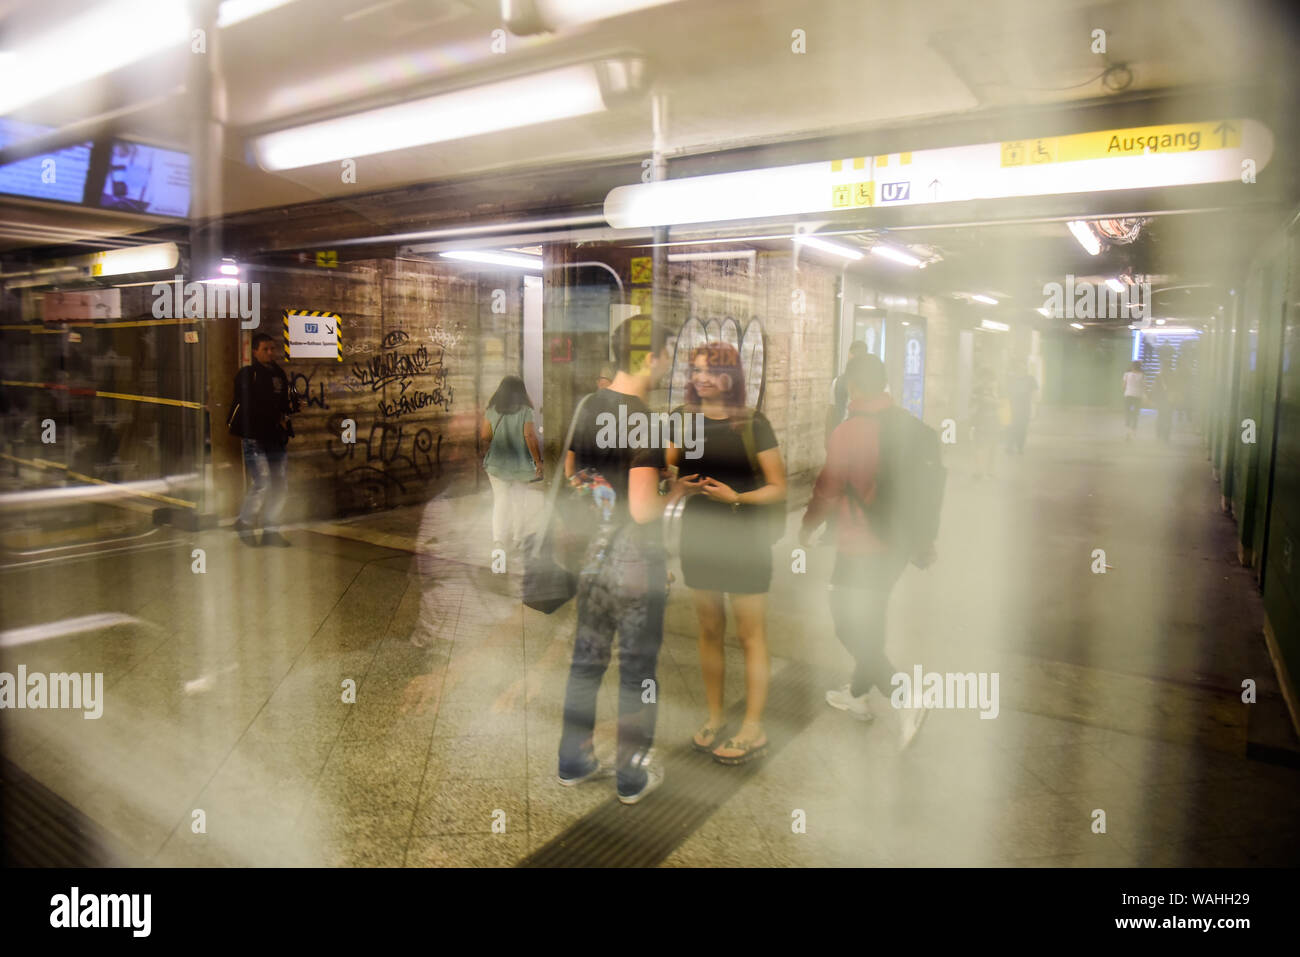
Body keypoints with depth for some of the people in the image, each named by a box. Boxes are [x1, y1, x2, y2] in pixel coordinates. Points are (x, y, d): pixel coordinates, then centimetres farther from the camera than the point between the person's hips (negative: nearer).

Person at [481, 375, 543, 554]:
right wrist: (538, 461, -8)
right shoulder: (525, 411, -9)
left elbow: (484, 436, -2)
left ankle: (498, 538, -5)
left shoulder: (491, 411, -2)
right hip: (521, 463, -1)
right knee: (520, 501, 12)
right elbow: (530, 437, -14)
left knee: (500, 501, 8)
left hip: (497, 462, 2)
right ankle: (517, 539, 18)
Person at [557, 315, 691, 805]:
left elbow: (568, 475, 15)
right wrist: (674, 493, -6)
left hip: (591, 555, 7)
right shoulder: (642, 420, -20)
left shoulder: (587, 406, 3)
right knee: (637, 669, 8)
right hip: (635, 560, -7)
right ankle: (633, 775, 22)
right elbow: (643, 510, -25)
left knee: (586, 659, 17)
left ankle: (573, 762, 31)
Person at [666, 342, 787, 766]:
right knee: (709, 631, 13)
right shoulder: (682, 420, 3)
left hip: (744, 537, -3)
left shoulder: (753, 424, -7)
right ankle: (714, 716, 28)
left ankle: (753, 730, 14)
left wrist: (735, 497, -22)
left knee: (751, 635, 4)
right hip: (698, 536, 4)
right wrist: (678, 484, -14)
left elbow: (779, 488, -7)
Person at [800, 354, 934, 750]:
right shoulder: (909, 426, 1)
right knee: (871, 622, 22)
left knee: (851, 629, 3)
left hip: (861, 549, -7)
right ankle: (857, 694, 37)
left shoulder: (848, 432, -20)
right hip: (898, 545, 8)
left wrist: (806, 528, 6)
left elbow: (827, 492, -13)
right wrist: (925, 539, 18)